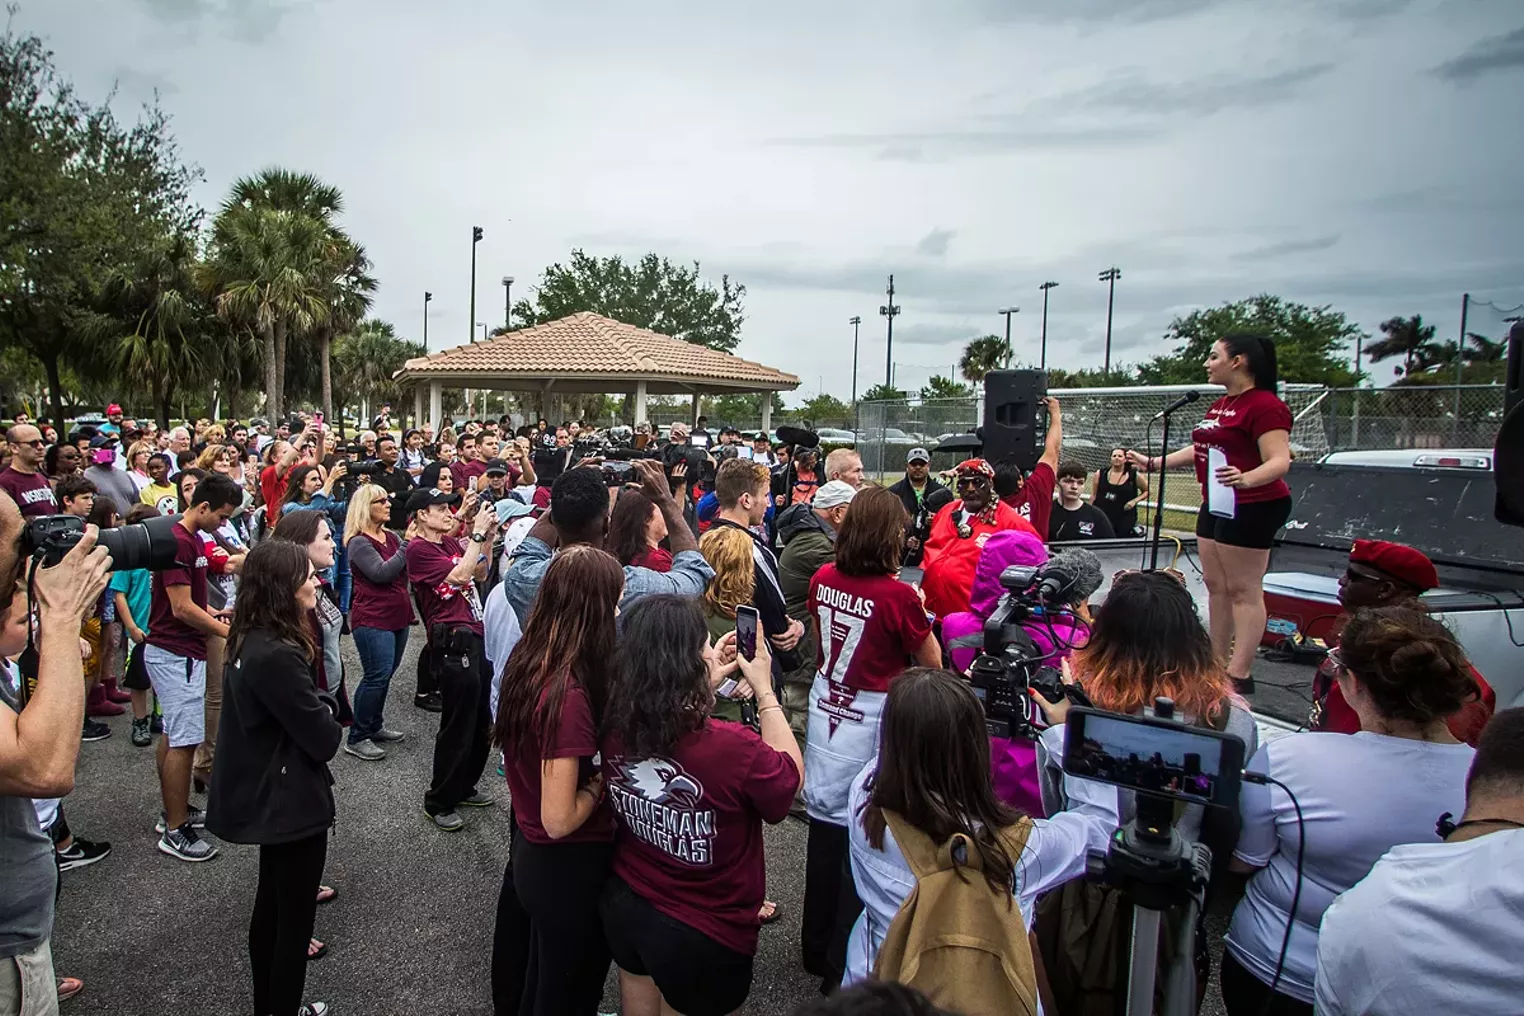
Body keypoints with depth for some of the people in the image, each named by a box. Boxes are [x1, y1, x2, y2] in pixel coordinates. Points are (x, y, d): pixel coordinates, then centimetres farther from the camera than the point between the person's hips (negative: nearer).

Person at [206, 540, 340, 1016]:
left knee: (272, 903, 25)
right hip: (292, 802, -10)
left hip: (264, 795, 10)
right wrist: (327, 714, -7)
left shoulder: (251, 640, 0)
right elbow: (324, 739, -25)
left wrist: (317, 706, -8)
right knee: (295, 917, 7)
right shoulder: (277, 656, -30)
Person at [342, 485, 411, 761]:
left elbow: (407, 570, 13)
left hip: (398, 615, 8)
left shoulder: (391, 537, 12)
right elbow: (381, 573, -21)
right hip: (373, 619, -8)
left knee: (384, 674, 13)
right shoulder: (359, 542, -10)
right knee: (378, 675, -10)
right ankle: (357, 738, -1)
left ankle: (374, 726, 27)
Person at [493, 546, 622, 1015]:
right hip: (568, 869, -8)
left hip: (529, 853, 8)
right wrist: (602, 780, -13)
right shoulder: (569, 695, -32)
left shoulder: (526, 661, -6)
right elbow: (560, 820, -29)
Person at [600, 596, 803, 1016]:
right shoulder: (734, 748, -35)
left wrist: (710, 681, 4)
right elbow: (791, 777, -12)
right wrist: (765, 691, -7)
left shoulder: (616, 726, -18)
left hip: (624, 905, 5)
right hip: (706, 936, -5)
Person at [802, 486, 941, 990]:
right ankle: (844, 965, 23)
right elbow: (932, 661, -4)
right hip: (870, 723, -6)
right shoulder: (897, 594, -19)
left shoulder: (823, 579, -2)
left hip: (825, 708, 6)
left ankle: (816, 947, 36)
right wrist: (917, 613, 9)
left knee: (824, 824, 18)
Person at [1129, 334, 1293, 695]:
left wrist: (1246, 479, -43)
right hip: (1216, 505, 10)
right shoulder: (1221, 405, 15)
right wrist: (1152, 463, 23)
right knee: (1215, 585, 14)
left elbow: (1279, 461, -24)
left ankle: (1240, 675, -1)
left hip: (1252, 508, -10)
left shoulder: (1265, 405, -16)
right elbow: (1201, 449, 25)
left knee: (1243, 590, -6)